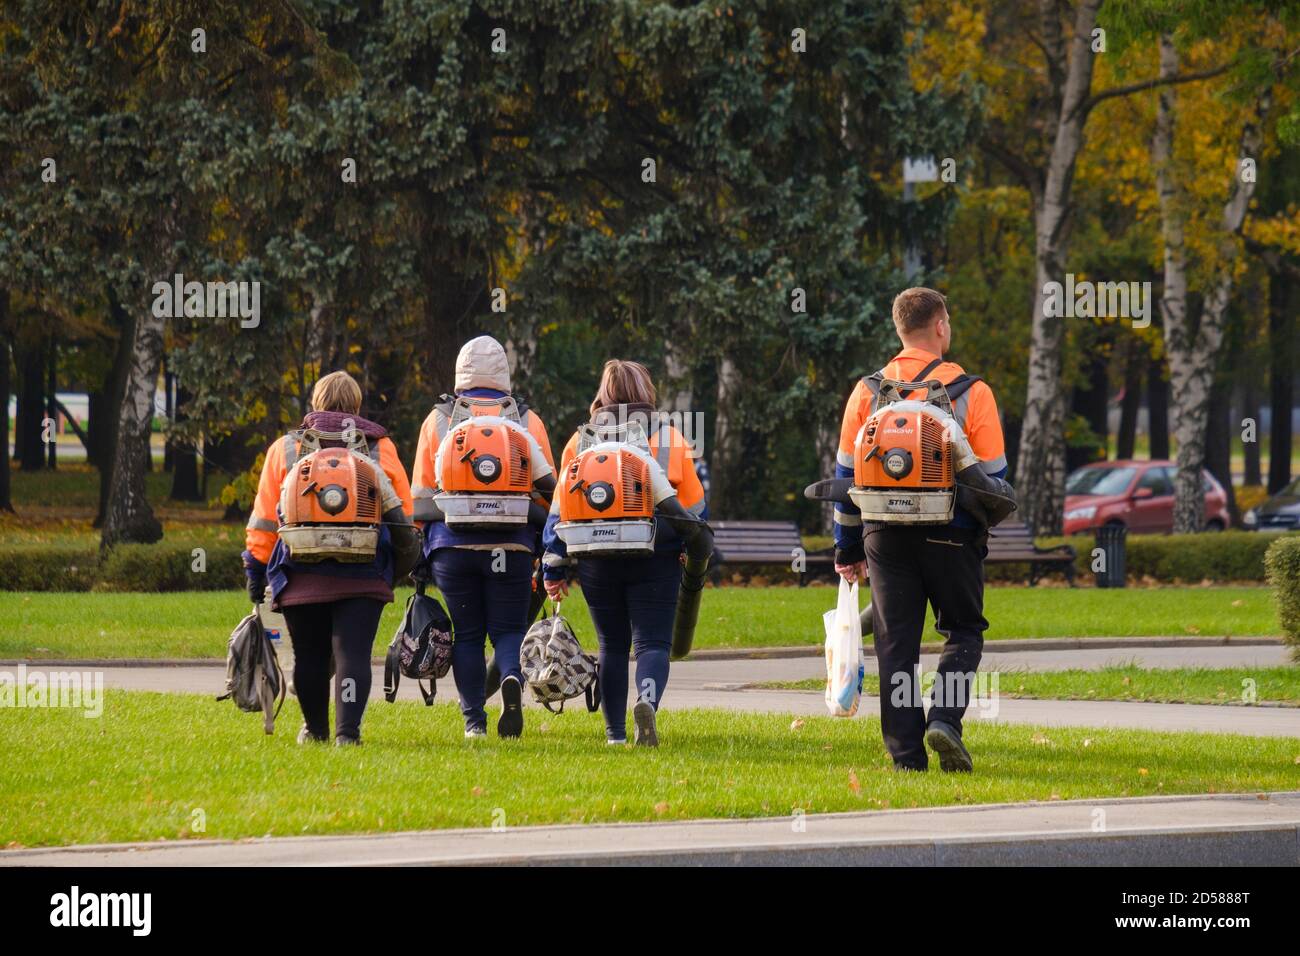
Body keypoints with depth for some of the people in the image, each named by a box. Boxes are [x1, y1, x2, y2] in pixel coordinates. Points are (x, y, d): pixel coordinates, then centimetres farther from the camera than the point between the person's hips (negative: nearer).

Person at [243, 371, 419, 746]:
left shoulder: (286, 449, 9)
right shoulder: (381, 449, 9)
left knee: (310, 657, 13)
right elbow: (405, 515, 11)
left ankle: (315, 730, 25)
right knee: (353, 654, -5)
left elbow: (264, 520, 8)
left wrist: (256, 570, 12)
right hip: (364, 575, -1)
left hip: (301, 576, 1)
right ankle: (347, 730, -18)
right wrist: (406, 566, 21)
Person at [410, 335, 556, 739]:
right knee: (508, 629, 5)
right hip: (511, 546, 0)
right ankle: (512, 679, -25)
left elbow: (421, 493, 8)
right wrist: (546, 547, 14)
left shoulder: (437, 420, 7)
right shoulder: (527, 421, 6)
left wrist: (418, 550, 13)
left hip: (452, 543, 0)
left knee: (466, 634, 8)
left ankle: (474, 720, 4)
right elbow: (548, 490, 7)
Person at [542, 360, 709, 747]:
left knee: (612, 644, 14)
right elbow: (694, 508, 10)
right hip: (656, 559, -1)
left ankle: (615, 732, 14)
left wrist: (554, 569, 11)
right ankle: (647, 700, -31)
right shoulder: (669, 438, 6)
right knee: (652, 642, -2)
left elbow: (561, 510, 7)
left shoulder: (581, 440, 8)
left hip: (597, 559, 1)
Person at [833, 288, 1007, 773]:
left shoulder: (868, 392, 5)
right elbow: (994, 478, -1)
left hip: (885, 534, 2)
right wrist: (985, 528, 18)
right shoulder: (970, 392, -3)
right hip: (950, 534, -2)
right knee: (963, 630, 13)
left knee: (896, 642, 7)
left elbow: (846, 475, 8)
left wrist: (847, 550, 16)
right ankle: (944, 719, -10)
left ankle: (906, 755, 4)